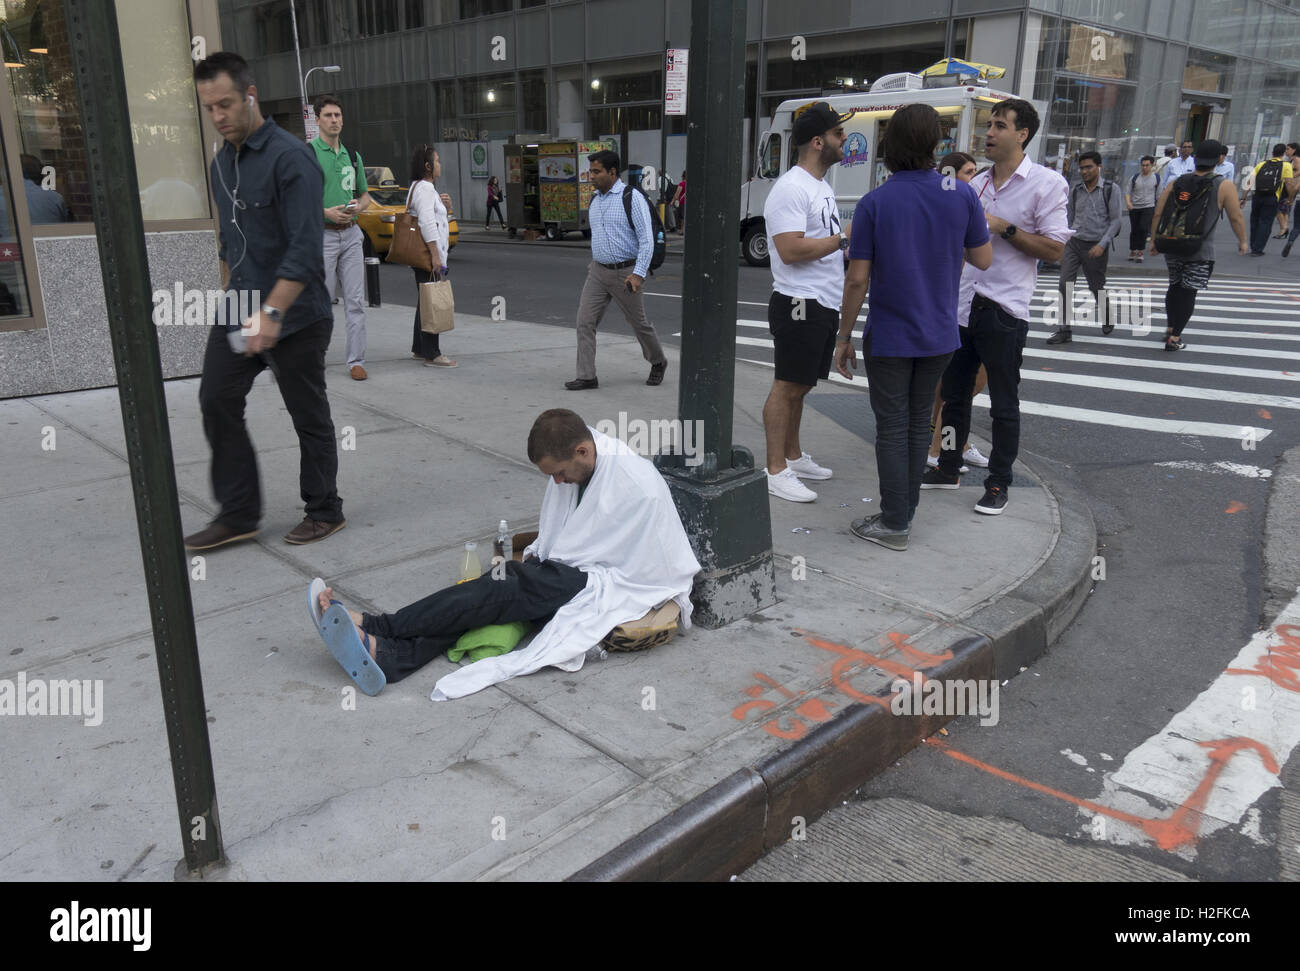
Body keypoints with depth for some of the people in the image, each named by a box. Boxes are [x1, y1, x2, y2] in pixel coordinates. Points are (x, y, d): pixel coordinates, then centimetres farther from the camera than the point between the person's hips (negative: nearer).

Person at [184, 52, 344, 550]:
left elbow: (305, 248, -22)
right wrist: (233, 296, 18)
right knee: (217, 402, 3)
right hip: (239, 312, 8)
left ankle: (325, 511, 20)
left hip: (295, 317, -8)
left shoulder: (291, 158, -14)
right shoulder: (222, 162, 12)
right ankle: (238, 514, 14)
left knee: (308, 415, 4)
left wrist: (271, 313, -27)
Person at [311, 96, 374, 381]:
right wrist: (326, 212, -19)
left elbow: (365, 195, 23)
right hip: (322, 236, -5)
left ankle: (356, 360, 7)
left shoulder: (352, 156, 15)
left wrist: (358, 206, 0)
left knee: (356, 301, 2)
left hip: (351, 234, 5)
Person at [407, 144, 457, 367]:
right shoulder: (424, 188, -13)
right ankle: (431, 354, -8)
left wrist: (440, 204, 14)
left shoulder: (420, 187, 19)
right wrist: (436, 255, -25)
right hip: (428, 256, -11)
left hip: (422, 257, 11)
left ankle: (419, 349, 24)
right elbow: (427, 224, -22)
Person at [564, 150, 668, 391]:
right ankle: (586, 376, -2)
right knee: (585, 321, -6)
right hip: (598, 272, 6)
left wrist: (639, 274, -24)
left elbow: (647, 240, -16)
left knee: (639, 323, 9)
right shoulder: (595, 201, 9)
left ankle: (658, 362, 33)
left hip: (626, 273, -6)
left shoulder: (633, 198, -12)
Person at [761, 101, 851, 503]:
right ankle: (776, 470, 1)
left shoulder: (821, 185, 18)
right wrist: (846, 238, -17)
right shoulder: (791, 188, -15)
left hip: (825, 304, 10)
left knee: (800, 385, 16)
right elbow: (791, 249, -24)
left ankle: (793, 456, 27)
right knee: (787, 386, -5)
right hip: (800, 304, -10)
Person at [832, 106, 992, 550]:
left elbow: (857, 280, -14)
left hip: (889, 337, -3)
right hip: (939, 334, 4)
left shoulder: (874, 203, -12)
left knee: (892, 429, 5)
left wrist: (844, 337, -4)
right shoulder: (962, 195, -5)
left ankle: (894, 525, 12)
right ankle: (905, 511, 28)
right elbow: (983, 260, 4)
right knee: (919, 423, 16)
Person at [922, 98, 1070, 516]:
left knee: (1004, 403, 4)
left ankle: (998, 483, 15)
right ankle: (948, 468, 29)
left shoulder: (1046, 183, -6)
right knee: (954, 392, 15)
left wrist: (1003, 227, -17)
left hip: (1004, 309, -6)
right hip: (962, 304, 6)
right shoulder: (976, 184, 12)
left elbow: (1055, 248, -11)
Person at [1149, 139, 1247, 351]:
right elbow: (1236, 218, -3)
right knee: (1188, 292, 0)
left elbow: (1158, 214, 4)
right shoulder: (1224, 186, -5)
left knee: (1175, 286, 21)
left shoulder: (1177, 183, 4)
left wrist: (1154, 240, 13)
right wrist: (1242, 241, 12)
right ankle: (1174, 339, 0)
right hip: (1200, 250, -4)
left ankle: (1170, 329, 28)